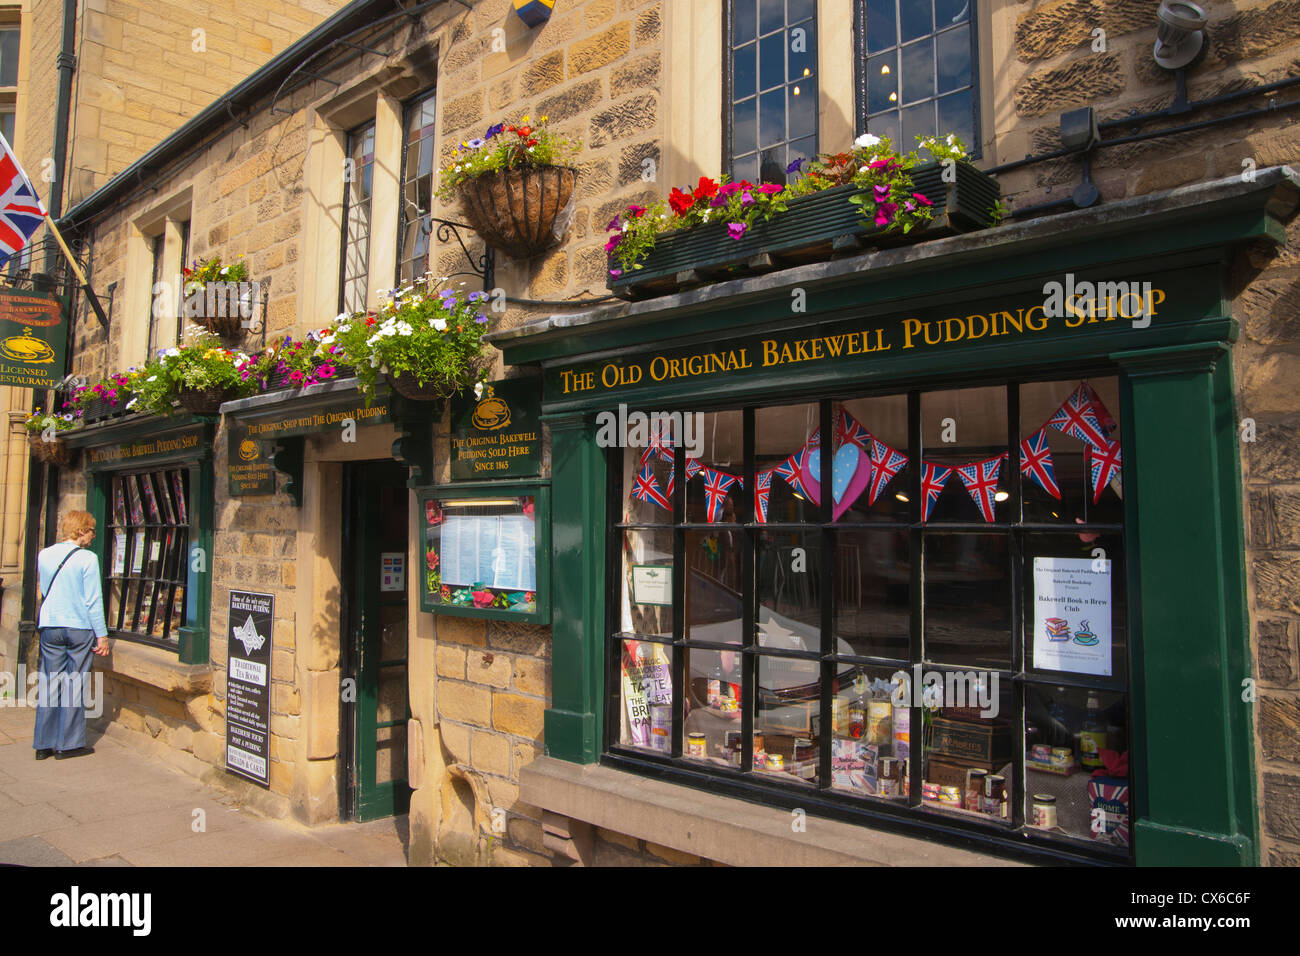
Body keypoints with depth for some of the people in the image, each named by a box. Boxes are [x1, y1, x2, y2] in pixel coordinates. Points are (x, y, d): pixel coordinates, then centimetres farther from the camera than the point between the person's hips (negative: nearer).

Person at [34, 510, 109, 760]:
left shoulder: (43, 555, 5)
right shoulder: (87, 559, -12)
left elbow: (44, 591, 17)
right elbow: (93, 601, -12)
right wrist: (102, 635, -7)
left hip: (49, 626, 5)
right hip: (80, 628, -5)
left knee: (49, 683, 11)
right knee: (74, 684, 4)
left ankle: (44, 744, 17)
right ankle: (69, 743, 10)